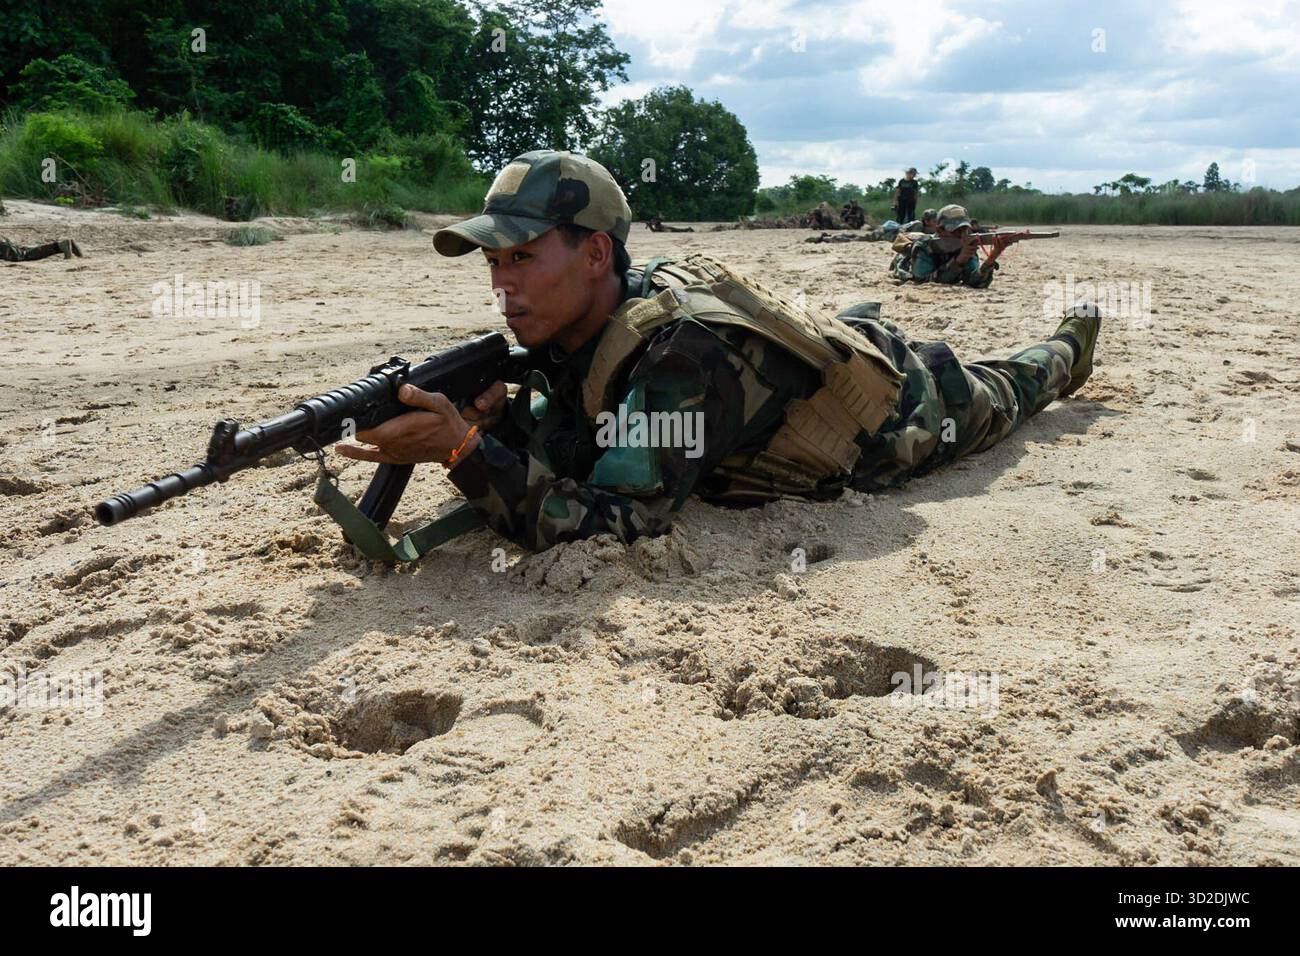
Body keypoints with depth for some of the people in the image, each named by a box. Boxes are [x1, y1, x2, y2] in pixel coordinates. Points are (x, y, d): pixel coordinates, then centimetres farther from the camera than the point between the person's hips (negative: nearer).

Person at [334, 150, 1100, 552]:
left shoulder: (680, 350, -44)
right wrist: (498, 417, -37)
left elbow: (620, 523, -48)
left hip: (904, 406, -3)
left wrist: (466, 449, -56)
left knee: (999, 396, 30)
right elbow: (560, 455, -16)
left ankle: (1071, 341, 56)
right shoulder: (577, 324, -20)